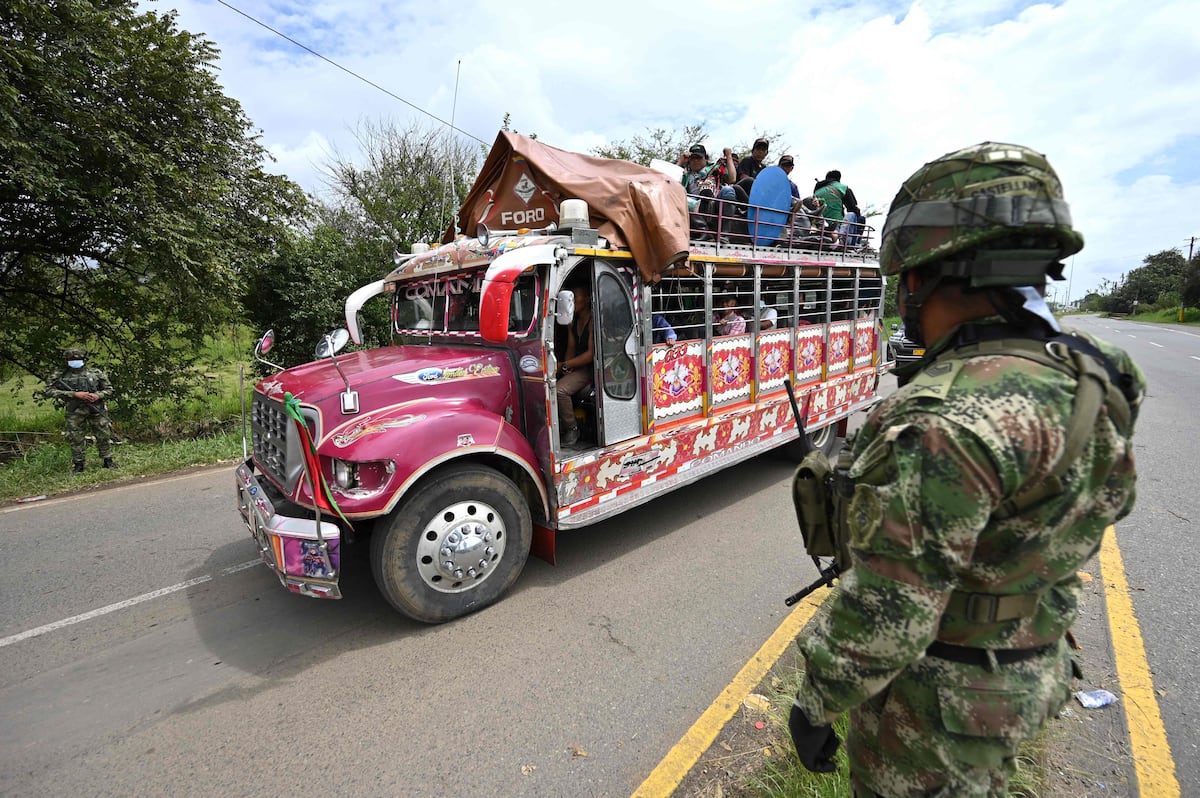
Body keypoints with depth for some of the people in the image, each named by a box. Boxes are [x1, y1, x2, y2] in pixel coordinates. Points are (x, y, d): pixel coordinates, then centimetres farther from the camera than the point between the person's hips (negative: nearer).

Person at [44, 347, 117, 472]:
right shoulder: (60, 375, 4)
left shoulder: (96, 373, 6)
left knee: (104, 435, 4)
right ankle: (79, 464, 15)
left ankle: (108, 460, 16)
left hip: (97, 410, 0)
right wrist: (74, 394, -16)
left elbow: (109, 389, 10)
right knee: (75, 438, 4)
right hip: (75, 411, 0)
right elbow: (50, 391, -6)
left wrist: (98, 396, -12)